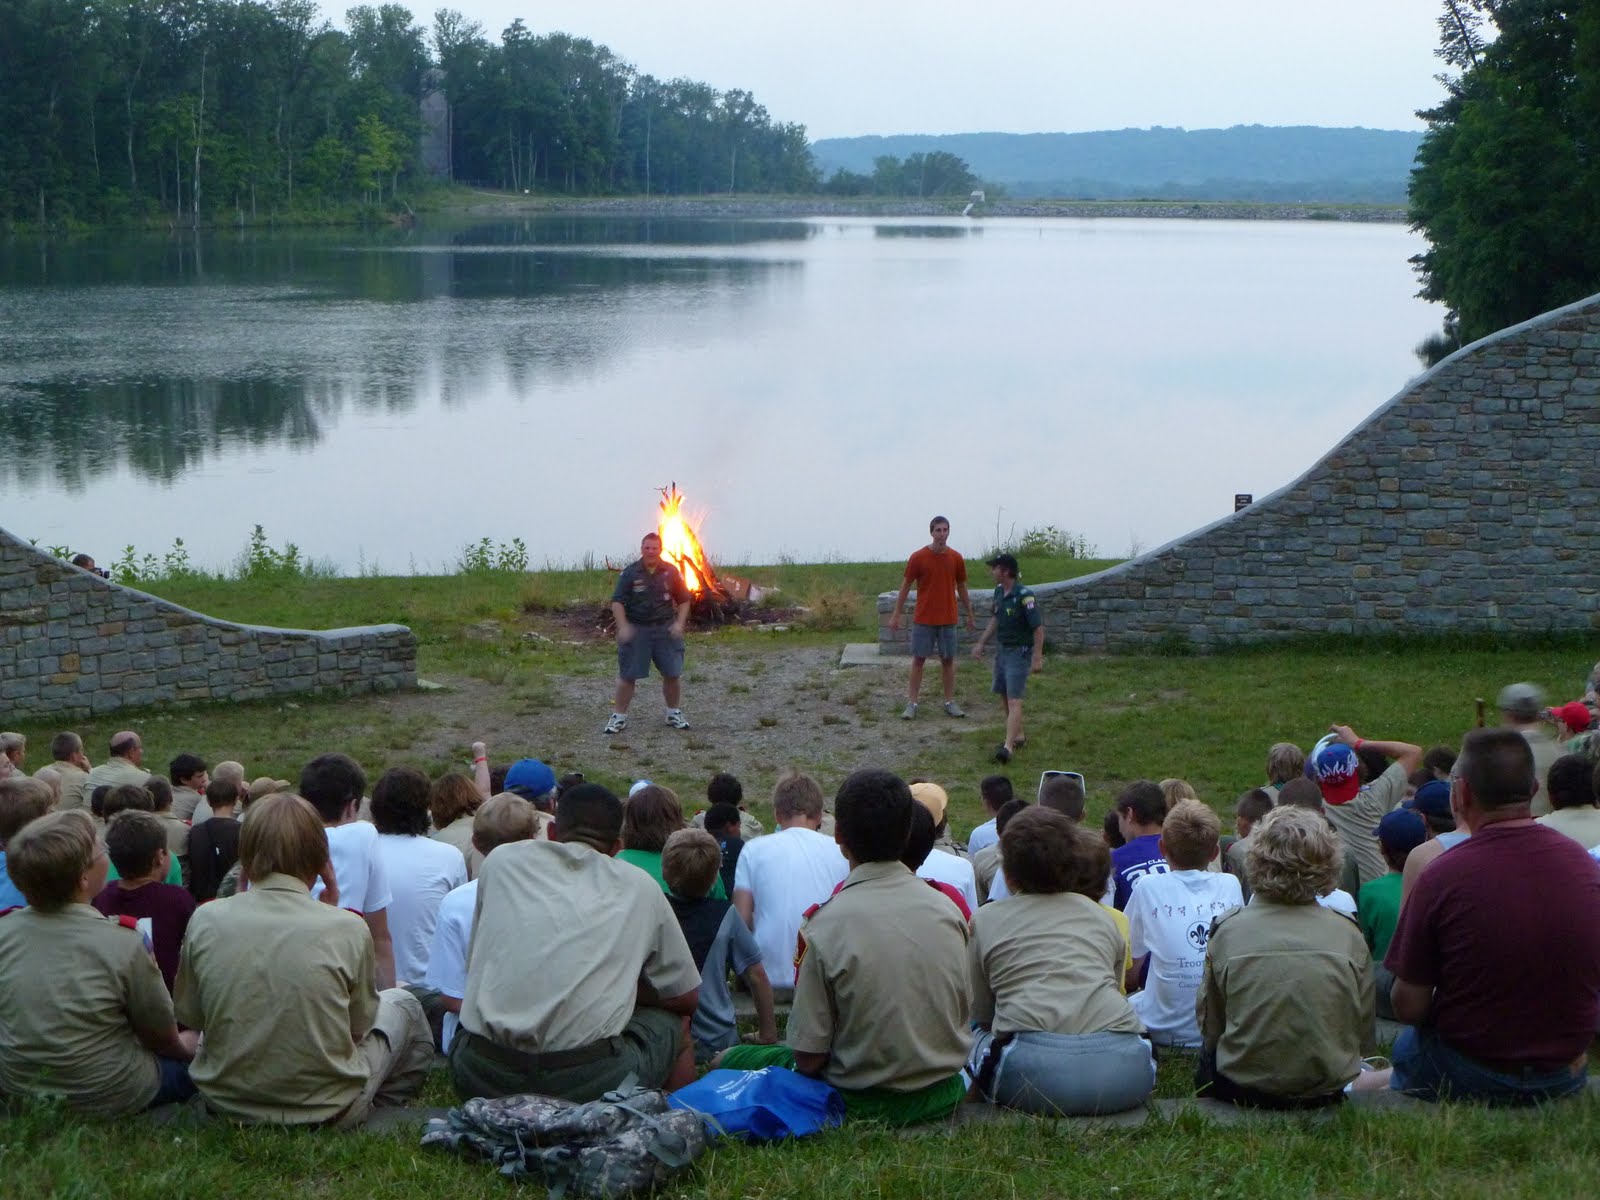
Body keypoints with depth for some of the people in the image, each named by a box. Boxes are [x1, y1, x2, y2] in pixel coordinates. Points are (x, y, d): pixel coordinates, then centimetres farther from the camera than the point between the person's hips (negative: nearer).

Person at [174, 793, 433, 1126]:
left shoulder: (205, 921, -11)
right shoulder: (347, 929, -17)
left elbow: (189, 1015, 2)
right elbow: (360, 1025, -2)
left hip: (225, 1102, 3)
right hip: (326, 1109, -3)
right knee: (401, 1003, 24)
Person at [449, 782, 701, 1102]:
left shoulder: (501, 861, 15)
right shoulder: (640, 887, 12)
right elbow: (686, 998, 21)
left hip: (481, 1076, 2)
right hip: (588, 1081, -2)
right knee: (672, 1024, 27)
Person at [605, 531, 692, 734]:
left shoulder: (670, 572, 1)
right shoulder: (630, 573, -5)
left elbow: (684, 600, 8)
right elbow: (617, 602, -6)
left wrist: (679, 623, -6)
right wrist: (623, 626, -19)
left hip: (665, 628, 2)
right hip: (636, 628, -2)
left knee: (673, 673, 5)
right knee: (627, 675, 0)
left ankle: (674, 713, 23)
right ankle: (619, 716, 10)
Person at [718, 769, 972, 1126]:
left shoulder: (827, 924, -21)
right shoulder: (947, 909, -8)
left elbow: (809, 1058, -17)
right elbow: (962, 1010, 5)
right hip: (943, 1094, 3)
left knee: (730, 1059, 17)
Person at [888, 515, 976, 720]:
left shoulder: (956, 559, 2)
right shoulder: (918, 557, -6)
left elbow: (962, 588, 12)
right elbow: (906, 586, -1)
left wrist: (970, 615, 15)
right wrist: (896, 615, -2)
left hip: (948, 618, 2)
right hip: (923, 618, -2)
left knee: (948, 659, 6)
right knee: (918, 659, 1)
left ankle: (950, 702, 14)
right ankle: (912, 703, 5)